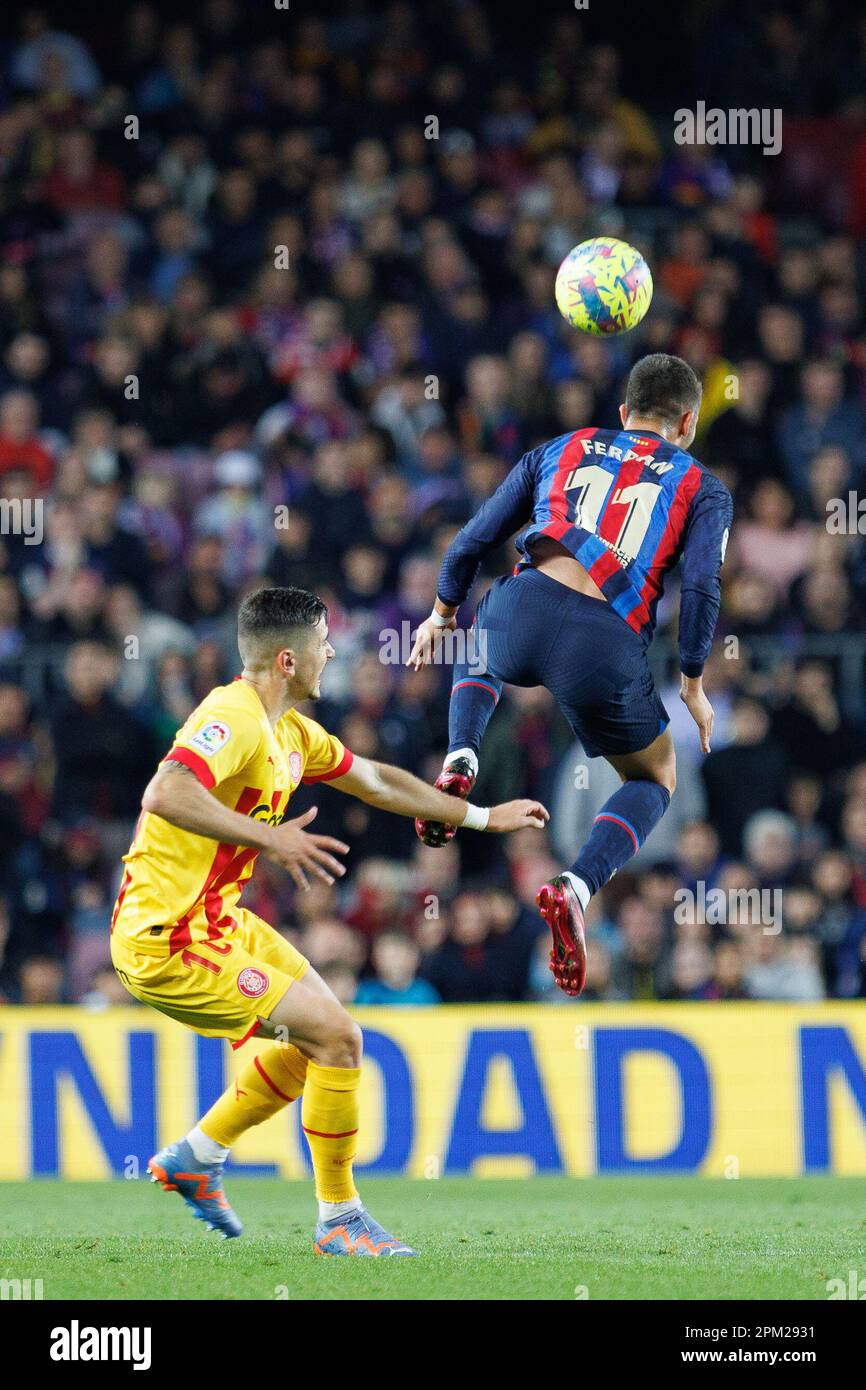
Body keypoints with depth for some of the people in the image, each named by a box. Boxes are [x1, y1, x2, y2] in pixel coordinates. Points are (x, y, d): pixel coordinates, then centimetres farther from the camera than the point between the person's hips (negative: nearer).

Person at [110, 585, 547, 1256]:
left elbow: (376, 780, 26)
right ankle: (339, 1221, 1)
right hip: (166, 941, -10)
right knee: (337, 1037, -11)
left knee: (323, 1031, 20)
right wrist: (269, 838, -38)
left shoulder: (288, 730, 11)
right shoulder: (234, 719, -21)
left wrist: (484, 817, 31)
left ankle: (197, 1157, 27)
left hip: (217, 920, 10)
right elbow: (166, 794, -38)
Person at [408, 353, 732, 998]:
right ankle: (577, 887, -6)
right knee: (655, 781, 22)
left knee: (476, 658, 41)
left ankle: (461, 762, 10)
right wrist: (693, 685, 12)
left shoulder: (560, 451, 25)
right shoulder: (703, 488, 19)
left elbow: (472, 543, 23)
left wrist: (442, 615, 39)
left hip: (523, 608, 2)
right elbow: (702, 588, 2)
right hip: (607, 647, -2)